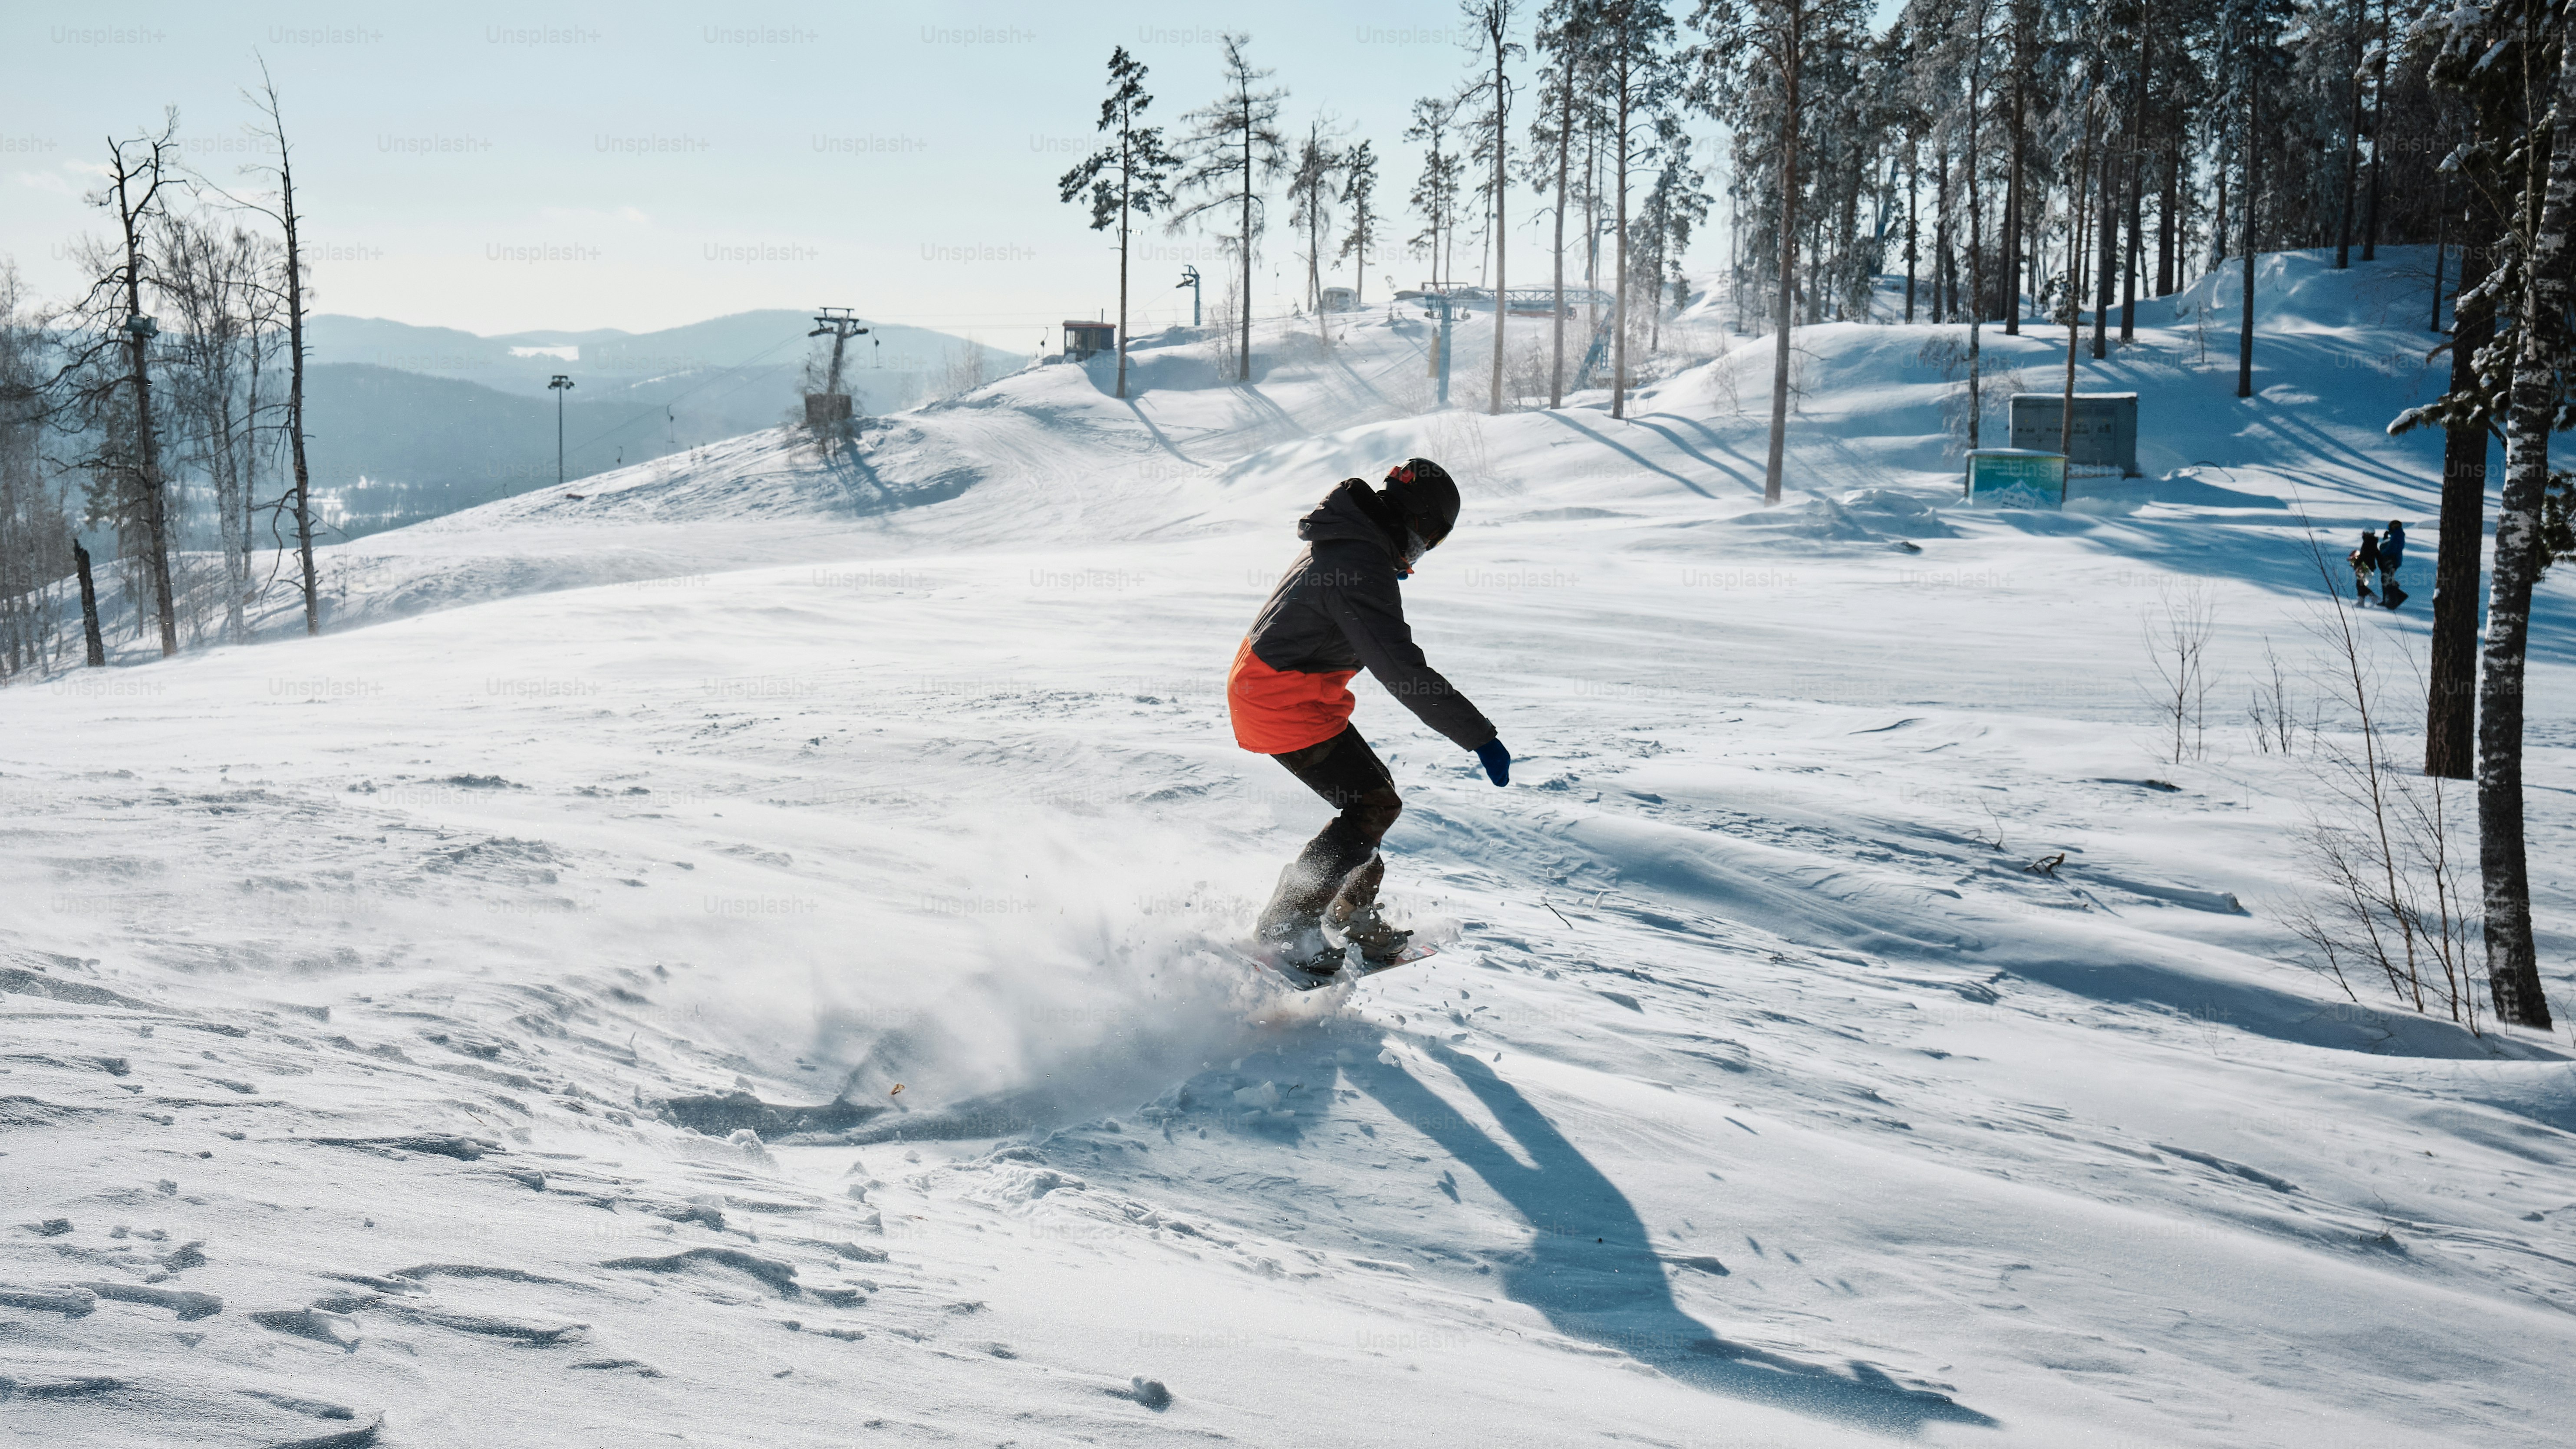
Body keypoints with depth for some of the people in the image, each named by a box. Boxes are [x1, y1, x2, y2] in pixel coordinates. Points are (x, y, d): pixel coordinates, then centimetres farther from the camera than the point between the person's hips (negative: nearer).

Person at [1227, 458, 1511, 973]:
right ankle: (1283, 929, -3)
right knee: (1373, 807, -9)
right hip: (1285, 703, -10)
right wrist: (1481, 738, -26)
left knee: (1376, 797, 16)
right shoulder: (1363, 572, -26)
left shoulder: (1349, 540, 5)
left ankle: (1354, 916, 28)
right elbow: (1405, 674, -29)